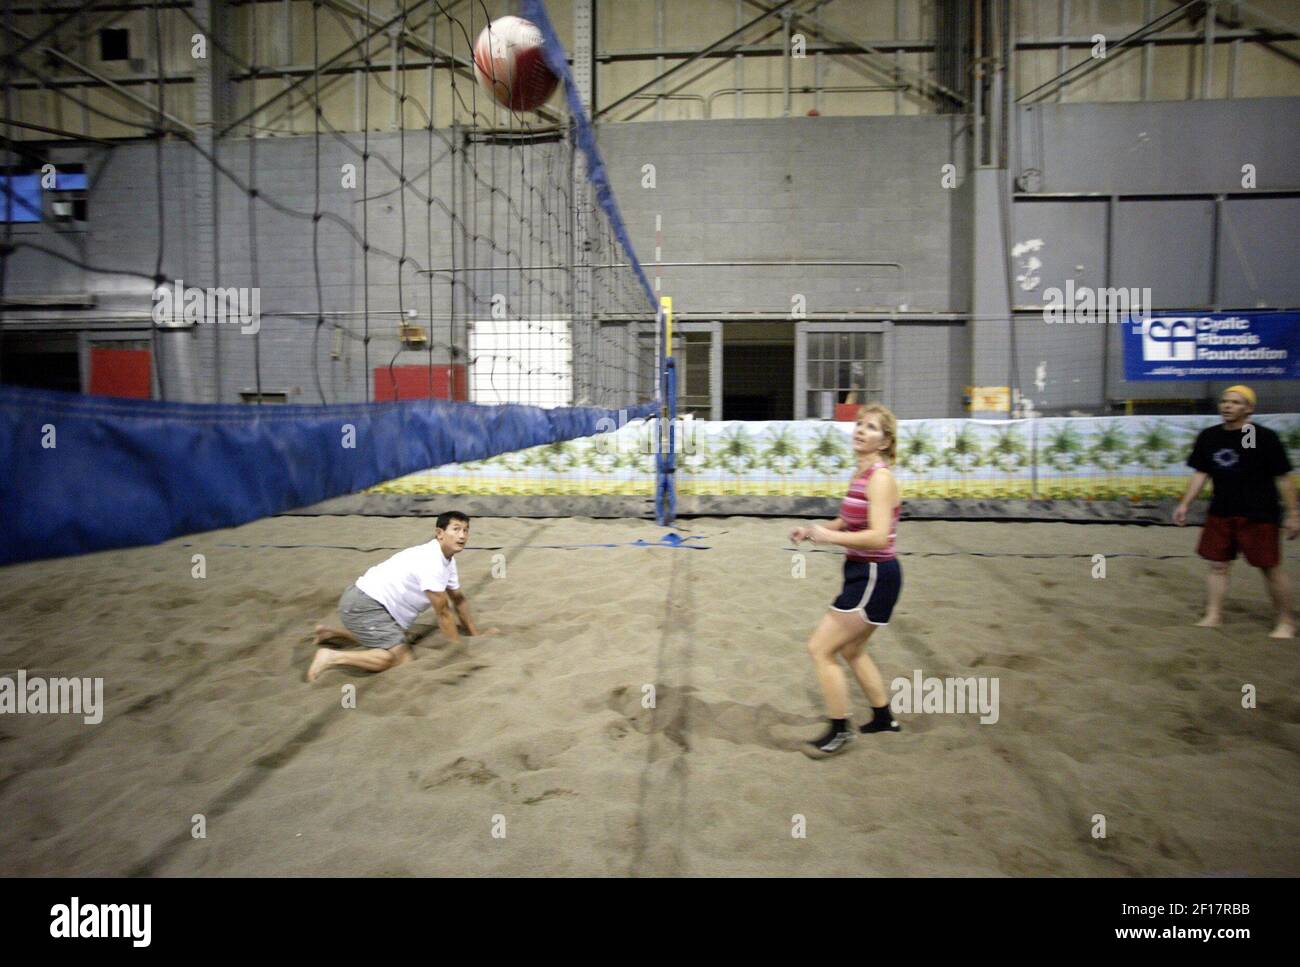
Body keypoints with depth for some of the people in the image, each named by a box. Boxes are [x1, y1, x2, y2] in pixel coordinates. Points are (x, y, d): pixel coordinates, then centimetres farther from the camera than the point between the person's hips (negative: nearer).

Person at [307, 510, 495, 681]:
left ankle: (329, 633, 35)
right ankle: (333, 657, -12)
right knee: (402, 658, -18)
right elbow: (443, 613, -18)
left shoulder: (447, 559, 7)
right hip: (362, 605, -10)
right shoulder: (431, 562, -23)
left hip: (372, 601, 10)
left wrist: (475, 633, 16)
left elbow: (458, 599, 19)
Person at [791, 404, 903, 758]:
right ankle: (883, 718, 41)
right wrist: (813, 530, 7)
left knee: (820, 648, -5)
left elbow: (878, 536, -29)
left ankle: (839, 730, 11)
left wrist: (828, 536, -21)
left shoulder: (880, 478, -20)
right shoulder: (861, 474, 8)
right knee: (850, 650, 24)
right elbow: (850, 521, 22)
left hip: (874, 577, -10)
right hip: (864, 573, 10)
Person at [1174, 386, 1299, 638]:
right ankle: (1213, 615, 18)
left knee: (1271, 568, 3)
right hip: (1220, 513, 4)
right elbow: (1200, 473, 10)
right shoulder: (1209, 437, 2)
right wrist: (1185, 504, 6)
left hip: (1259, 515, -4)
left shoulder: (1264, 437, -10)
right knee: (1217, 565, 8)